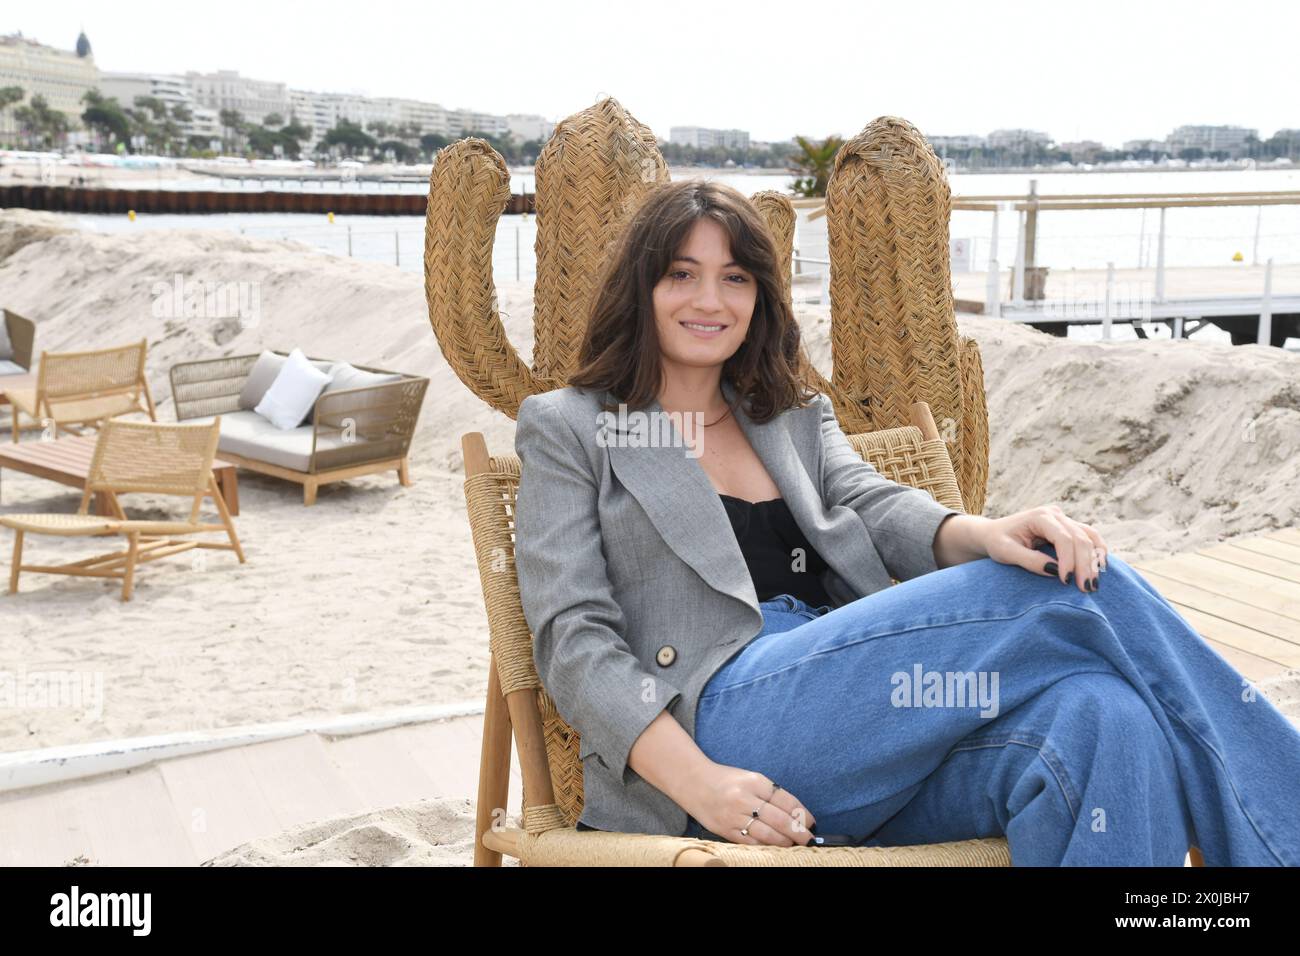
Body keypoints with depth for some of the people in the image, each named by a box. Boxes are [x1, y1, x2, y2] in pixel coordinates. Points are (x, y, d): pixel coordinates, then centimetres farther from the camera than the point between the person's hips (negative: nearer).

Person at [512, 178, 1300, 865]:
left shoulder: (798, 417, 27)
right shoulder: (569, 429, 12)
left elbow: (880, 509, 7)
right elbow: (572, 636, 0)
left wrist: (983, 533, -19)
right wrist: (697, 782, -17)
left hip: (859, 731, 5)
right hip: (718, 718, -5)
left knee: (1103, 718, -32)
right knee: (1075, 594, -22)